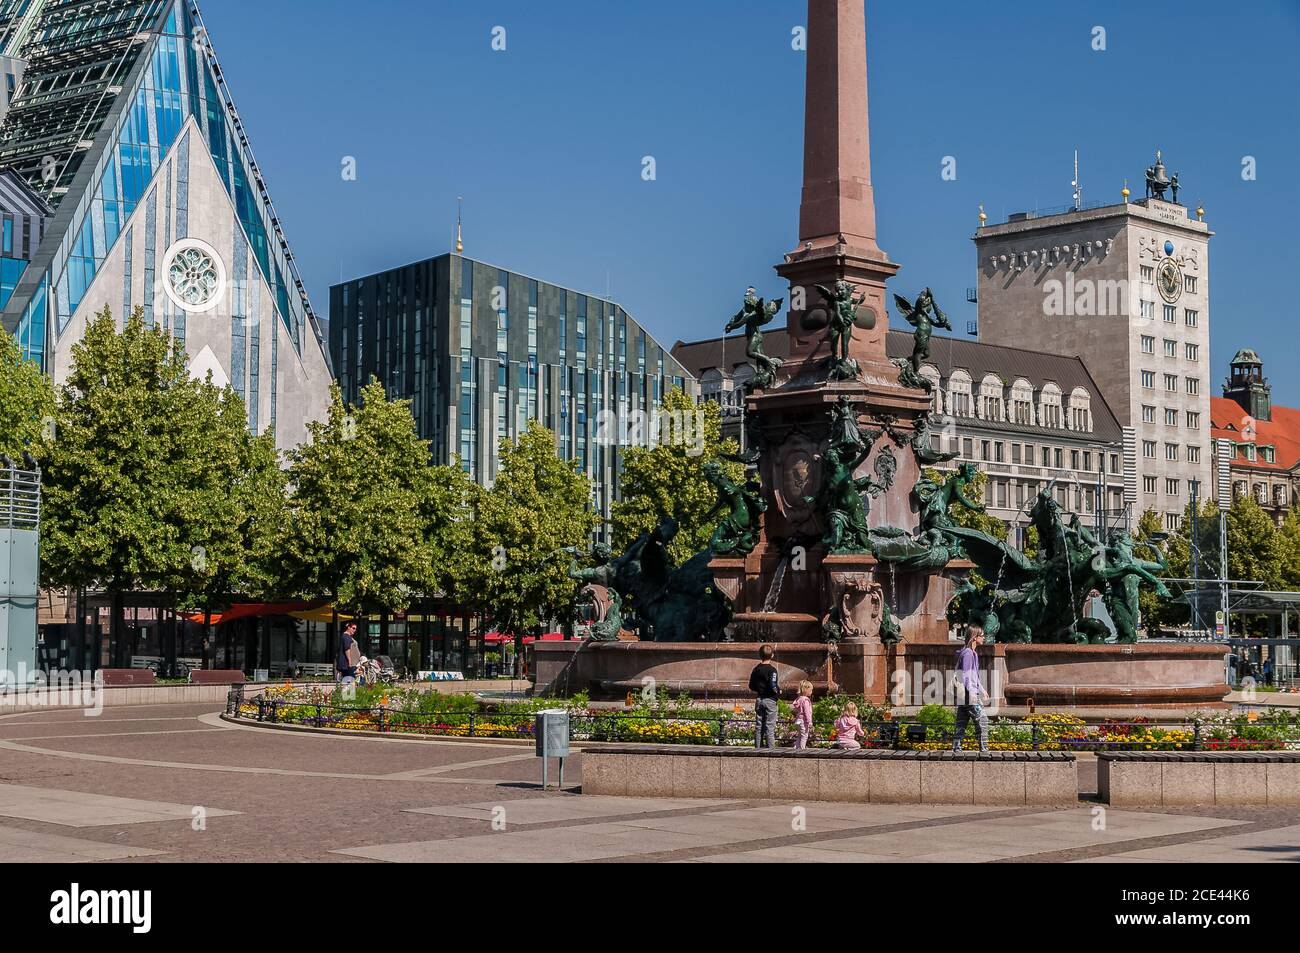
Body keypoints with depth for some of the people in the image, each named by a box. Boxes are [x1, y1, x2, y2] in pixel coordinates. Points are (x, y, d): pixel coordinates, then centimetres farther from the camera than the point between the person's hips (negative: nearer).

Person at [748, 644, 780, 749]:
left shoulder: (756, 669, 7)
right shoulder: (771, 669, -13)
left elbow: (751, 688, 10)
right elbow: (773, 686, -21)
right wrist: (779, 691, -2)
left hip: (759, 700, 6)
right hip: (770, 700, -6)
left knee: (758, 727, 9)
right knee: (770, 727, -3)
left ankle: (758, 748, 11)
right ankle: (770, 748, -3)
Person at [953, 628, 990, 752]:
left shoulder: (973, 653, 19)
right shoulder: (968, 653, -13)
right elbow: (966, 675, -18)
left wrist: (982, 690, 30)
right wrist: (972, 693, -23)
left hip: (964, 695, 10)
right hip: (968, 694, -10)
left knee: (961, 723, 8)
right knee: (982, 720, -7)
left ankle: (956, 748, 9)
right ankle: (984, 748, -7)